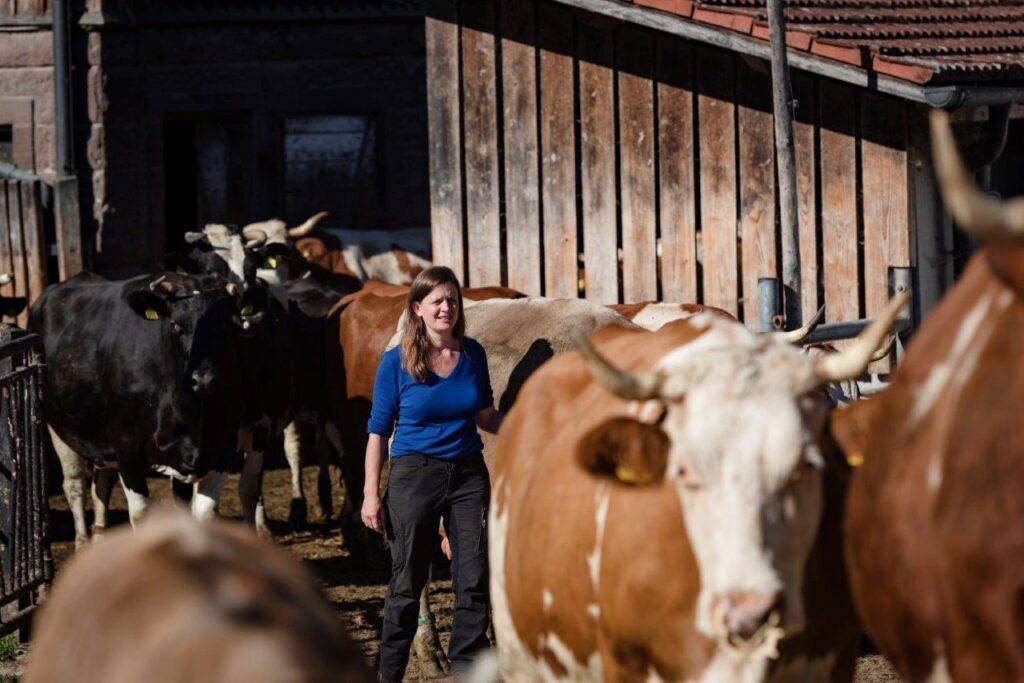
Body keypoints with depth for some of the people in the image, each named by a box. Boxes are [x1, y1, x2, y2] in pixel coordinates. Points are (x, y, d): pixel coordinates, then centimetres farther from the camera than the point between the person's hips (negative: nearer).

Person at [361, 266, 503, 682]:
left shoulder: (473, 355, 1)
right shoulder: (396, 363, -9)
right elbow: (378, 431, -4)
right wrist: (371, 495, -7)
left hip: (468, 474, 3)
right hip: (414, 476, -3)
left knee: (474, 581, 2)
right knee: (407, 584, 6)